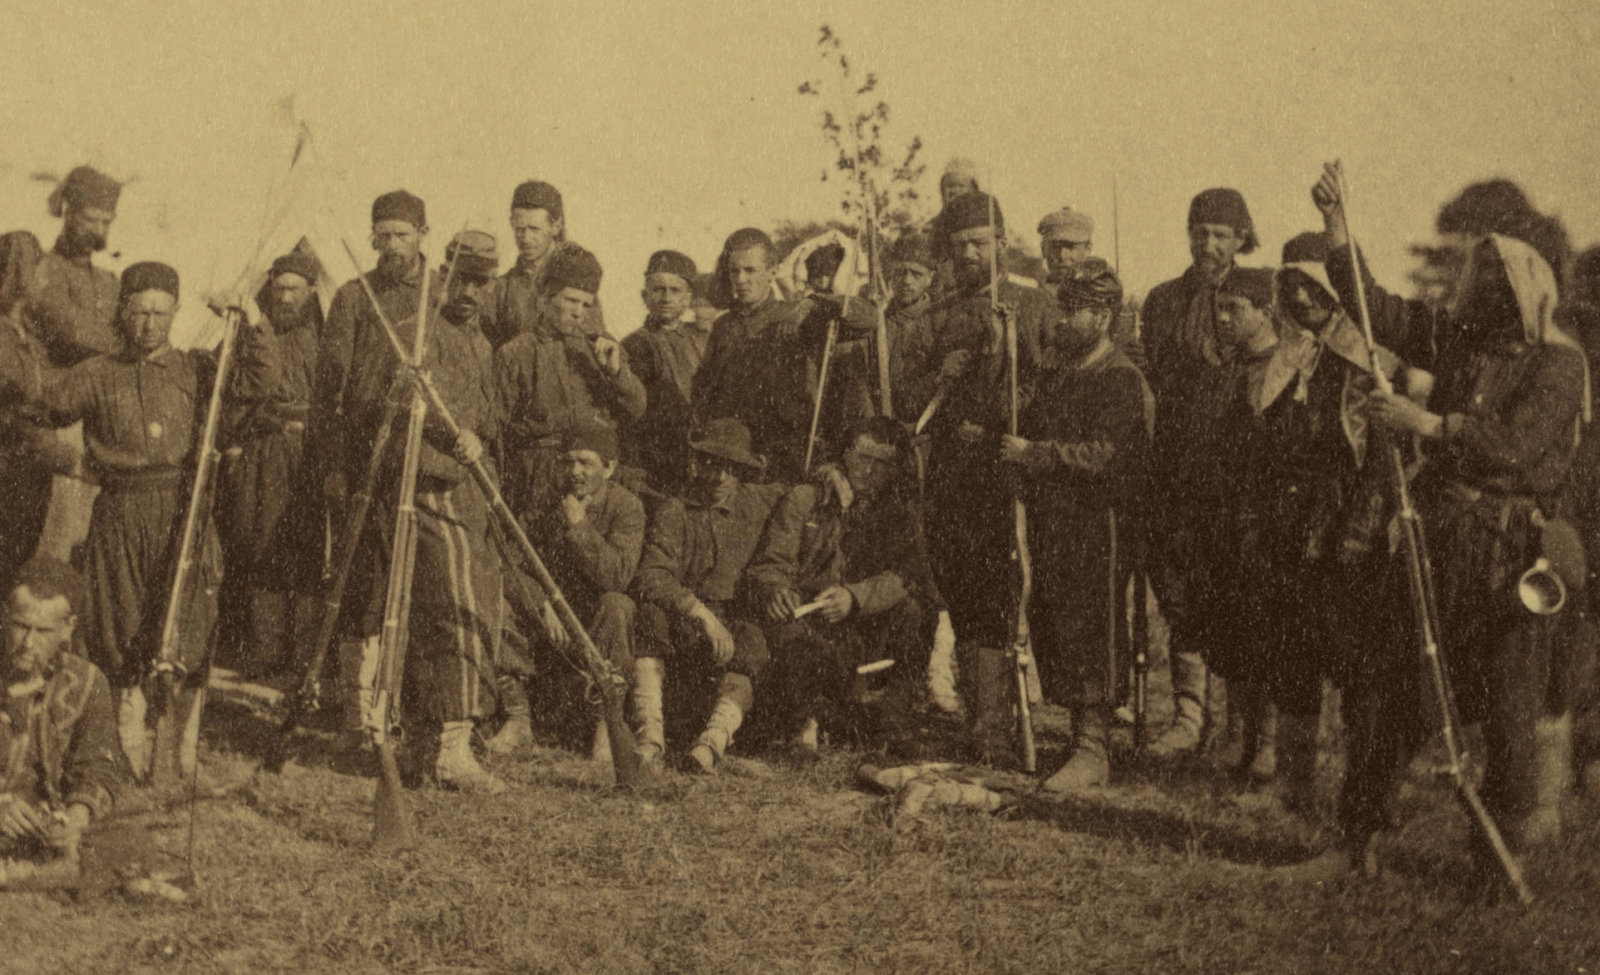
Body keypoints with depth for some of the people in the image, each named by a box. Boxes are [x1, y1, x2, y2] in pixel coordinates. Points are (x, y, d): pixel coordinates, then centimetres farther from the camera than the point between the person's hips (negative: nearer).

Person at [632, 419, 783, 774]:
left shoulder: (756, 503, 11)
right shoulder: (673, 514, 3)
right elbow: (651, 577, -12)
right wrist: (701, 612, -27)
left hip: (737, 624, 0)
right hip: (683, 631, 0)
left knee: (751, 643, -33)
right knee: (652, 614, -31)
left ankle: (715, 738, -53)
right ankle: (649, 733, -38)